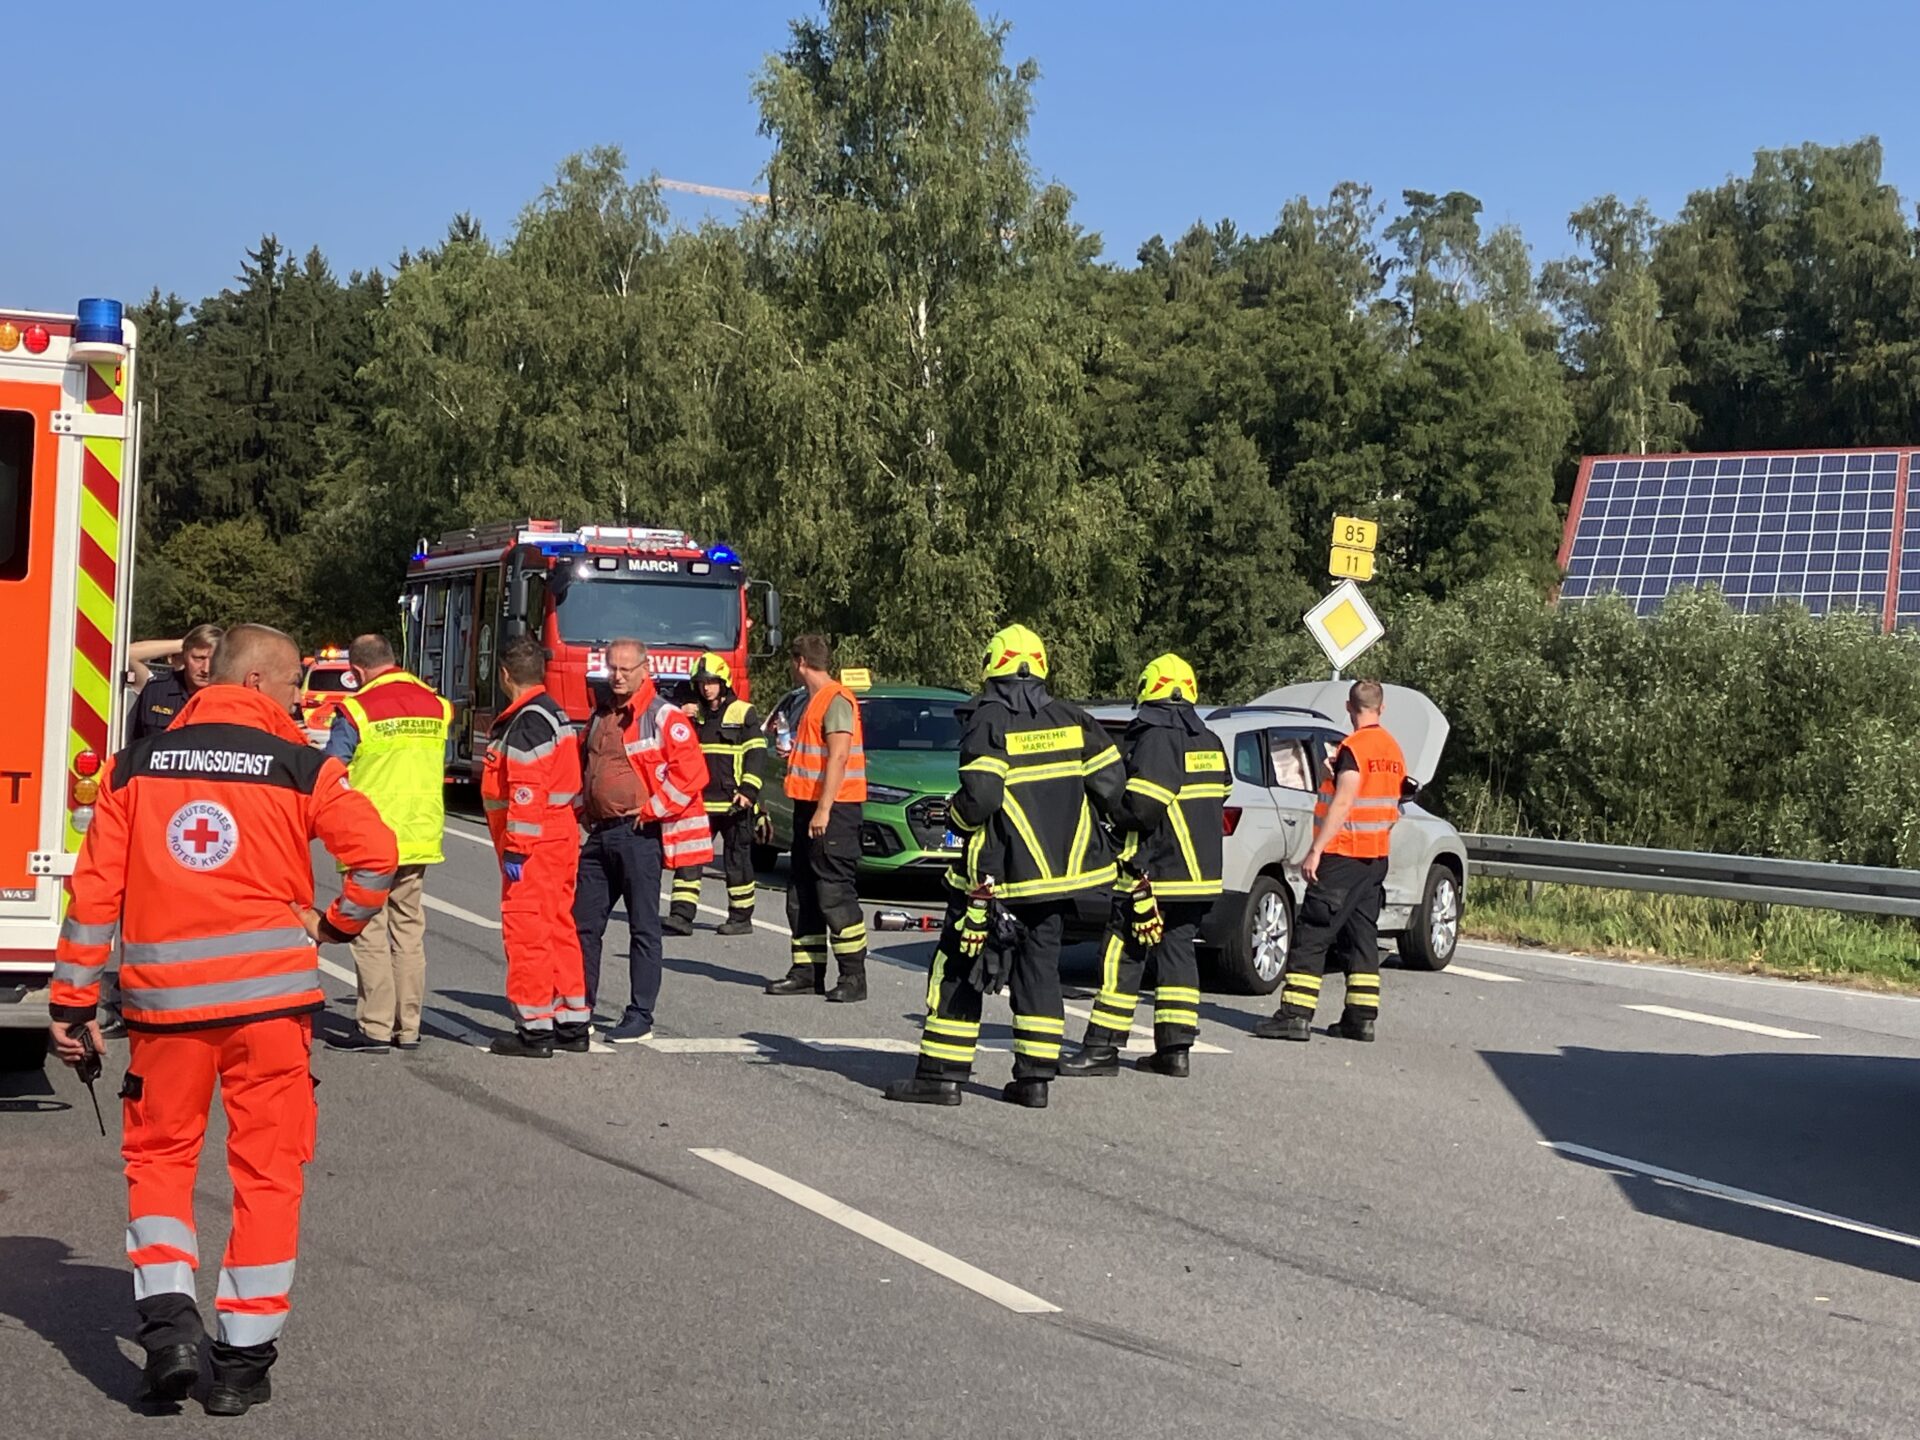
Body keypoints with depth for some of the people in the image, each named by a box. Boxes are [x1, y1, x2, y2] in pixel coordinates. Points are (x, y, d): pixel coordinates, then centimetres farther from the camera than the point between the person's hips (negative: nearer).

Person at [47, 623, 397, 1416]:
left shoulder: (135, 765, 6)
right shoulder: (300, 767, -1)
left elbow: (95, 886, 3)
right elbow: (376, 853, -11)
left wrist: (72, 1001, 6)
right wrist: (336, 927, 7)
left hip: (166, 996, 2)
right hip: (271, 990, -2)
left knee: (158, 1153, 18)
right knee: (266, 1167, 8)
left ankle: (167, 1317, 1)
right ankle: (245, 1355, 10)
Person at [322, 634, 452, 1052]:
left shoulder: (356, 710, -12)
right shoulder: (436, 706, 5)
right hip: (420, 835, 5)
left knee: (370, 932, 1)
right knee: (409, 930, 11)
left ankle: (375, 1027, 0)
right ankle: (408, 1027, 13)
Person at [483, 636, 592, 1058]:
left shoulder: (528, 722, -16)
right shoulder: (551, 713, 16)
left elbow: (527, 791, -22)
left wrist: (515, 848, -21)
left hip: (534, 846, -10)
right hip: (559, 837, 10)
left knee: (526, 930, -5)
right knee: (556, 928, 14)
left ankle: (534, 1029, -3)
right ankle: (572, 1023, 19)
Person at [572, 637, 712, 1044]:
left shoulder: (664, 717, -7)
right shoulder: (600, 718, 17)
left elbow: (691, 771, -16)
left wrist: (653, 809, -15)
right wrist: (584, 808, 17)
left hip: (639, 834, -8)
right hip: (600, 834, 8)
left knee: (643, 927, 0)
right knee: (583, 922, 9)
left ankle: (640, 1017, 4)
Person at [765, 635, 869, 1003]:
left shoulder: (836, 700, -13)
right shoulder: (815, 701, 18)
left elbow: (838, 757, -21)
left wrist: (823, 810, -23)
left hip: (833, 809, -11)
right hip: (810, 808, 11)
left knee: (835, 894, -11)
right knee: (801, 895, 13)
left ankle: (853, 977, -8)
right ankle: (807, 973, 19)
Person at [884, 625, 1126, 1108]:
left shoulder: (986, 721, -11)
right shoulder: (1071, 719, 5)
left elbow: (980, 795, -21)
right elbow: (1111, 782, 4)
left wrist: (956, 814, 0)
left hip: (1000, 873, -5)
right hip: (1060, 869, 5)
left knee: (959, 969, 3)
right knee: (1039, 969, 12)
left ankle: (941, 1074, 2)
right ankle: (1034, 1078, 8)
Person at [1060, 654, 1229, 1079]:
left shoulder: (1155, 738, -15)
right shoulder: (1209, 743, 12)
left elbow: (1141, 808, -21)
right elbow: (1217, 800, 19)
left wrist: (1110, 811, -3)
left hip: (1157, 870, -8)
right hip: (1200, 871, 8)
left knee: (1124, 955, -5)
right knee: (1178, 952, 11)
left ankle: (1103, 1047, -5)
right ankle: (1175, 1049, 9)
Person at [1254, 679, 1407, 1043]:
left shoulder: (1354, 746, -14)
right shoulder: (1394, 751, 12)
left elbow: (1343, 803, -20)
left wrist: (1315, 851, -20)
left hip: (1343, 854, -8)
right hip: (1377, 856, 8)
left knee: (1312, 935, -8)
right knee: (1362, 935, 11)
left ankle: (1295, 1015, -12)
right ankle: (1362, 1017, 9)